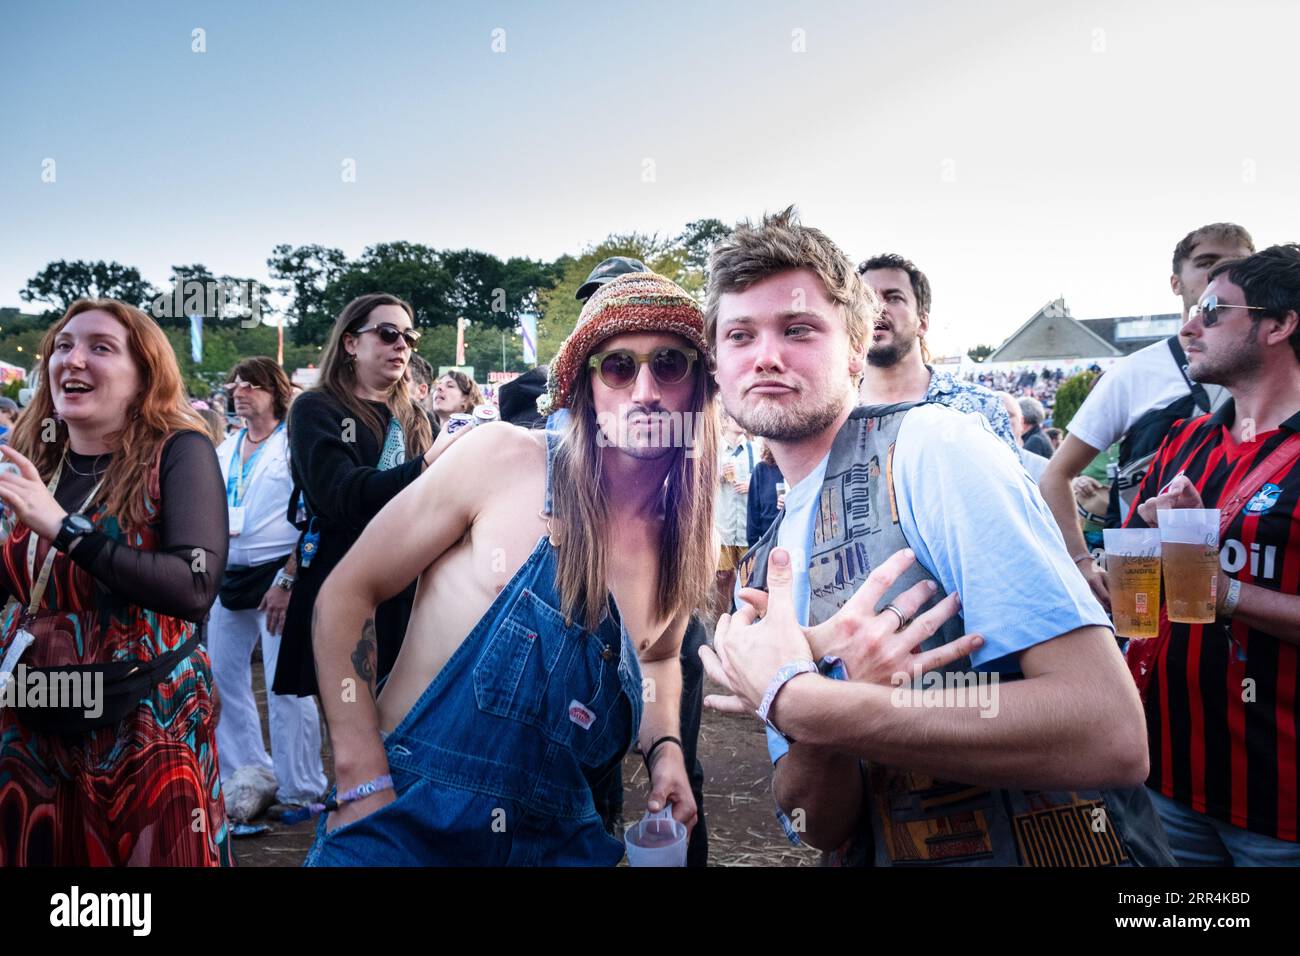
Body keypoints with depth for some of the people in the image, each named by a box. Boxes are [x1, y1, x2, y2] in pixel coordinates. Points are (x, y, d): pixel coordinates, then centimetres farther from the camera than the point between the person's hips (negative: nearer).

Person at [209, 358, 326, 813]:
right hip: (227, 577, 8)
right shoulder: (224, 450, 15)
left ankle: (299, 790, 3)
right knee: (224, 681, 13)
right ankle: (241, 777, 27)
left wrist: (287, 582, -19)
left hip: (276, 575, -7)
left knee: (286, 687, -7)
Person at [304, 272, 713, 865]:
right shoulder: (501, 457, -14)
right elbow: (344, 596, -10)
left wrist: (664, 747, 1)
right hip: (406, 819, -4)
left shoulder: (689, 545, -1)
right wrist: (364, 787, -14)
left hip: (554, 838, 4)